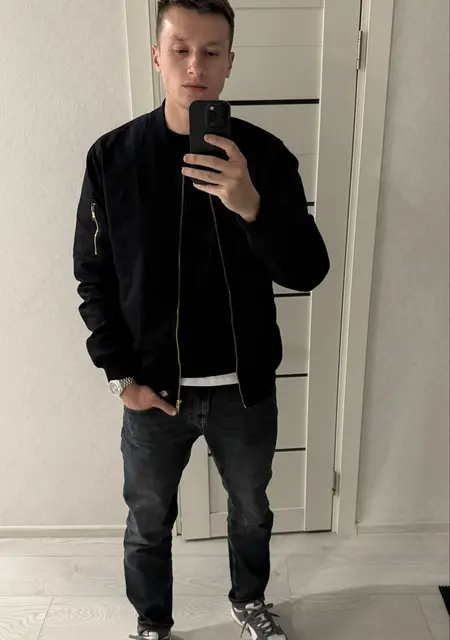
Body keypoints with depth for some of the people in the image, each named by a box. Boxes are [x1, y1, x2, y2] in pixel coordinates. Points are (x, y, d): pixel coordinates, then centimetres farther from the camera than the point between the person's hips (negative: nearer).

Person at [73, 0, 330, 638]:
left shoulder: (264, 154, -8)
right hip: (154, 390, 0)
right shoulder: (112, 156, -7)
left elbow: (308, 272, -13)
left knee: (252, 511, 23)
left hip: (246, 387, 1)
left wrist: (253, 207, -31)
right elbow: (94, 277, -1)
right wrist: (121, 375, -7)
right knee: (148, 524, 20)